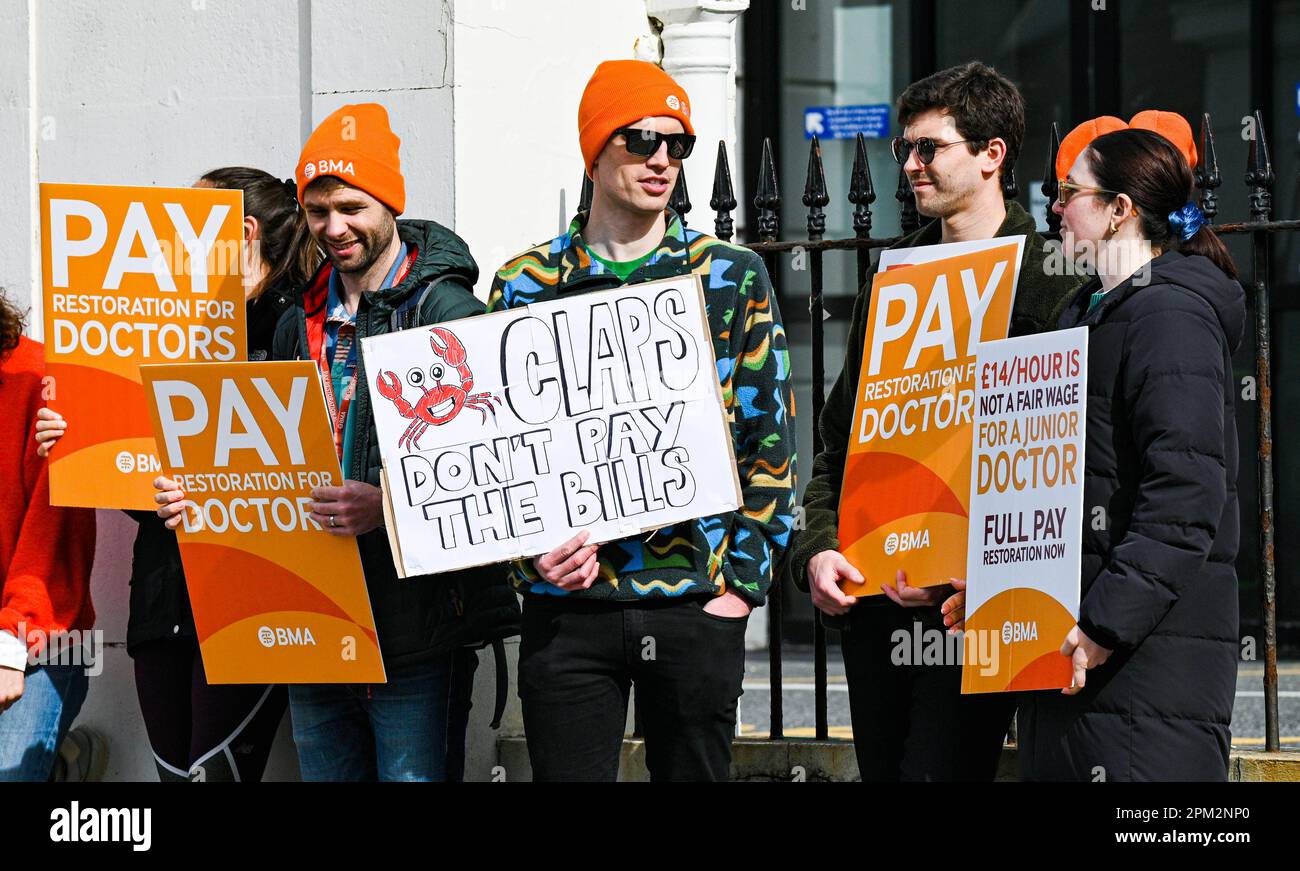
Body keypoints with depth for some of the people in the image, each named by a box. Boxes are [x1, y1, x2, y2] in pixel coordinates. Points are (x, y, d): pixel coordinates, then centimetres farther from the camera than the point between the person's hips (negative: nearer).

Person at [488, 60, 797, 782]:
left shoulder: (734, 277, 6)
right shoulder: (525, 284, 7)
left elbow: (770, 442, 5)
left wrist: (743, 581, -3)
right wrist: (533, 552, -8)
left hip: (697, 604, 0)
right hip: (567, 603, 0)